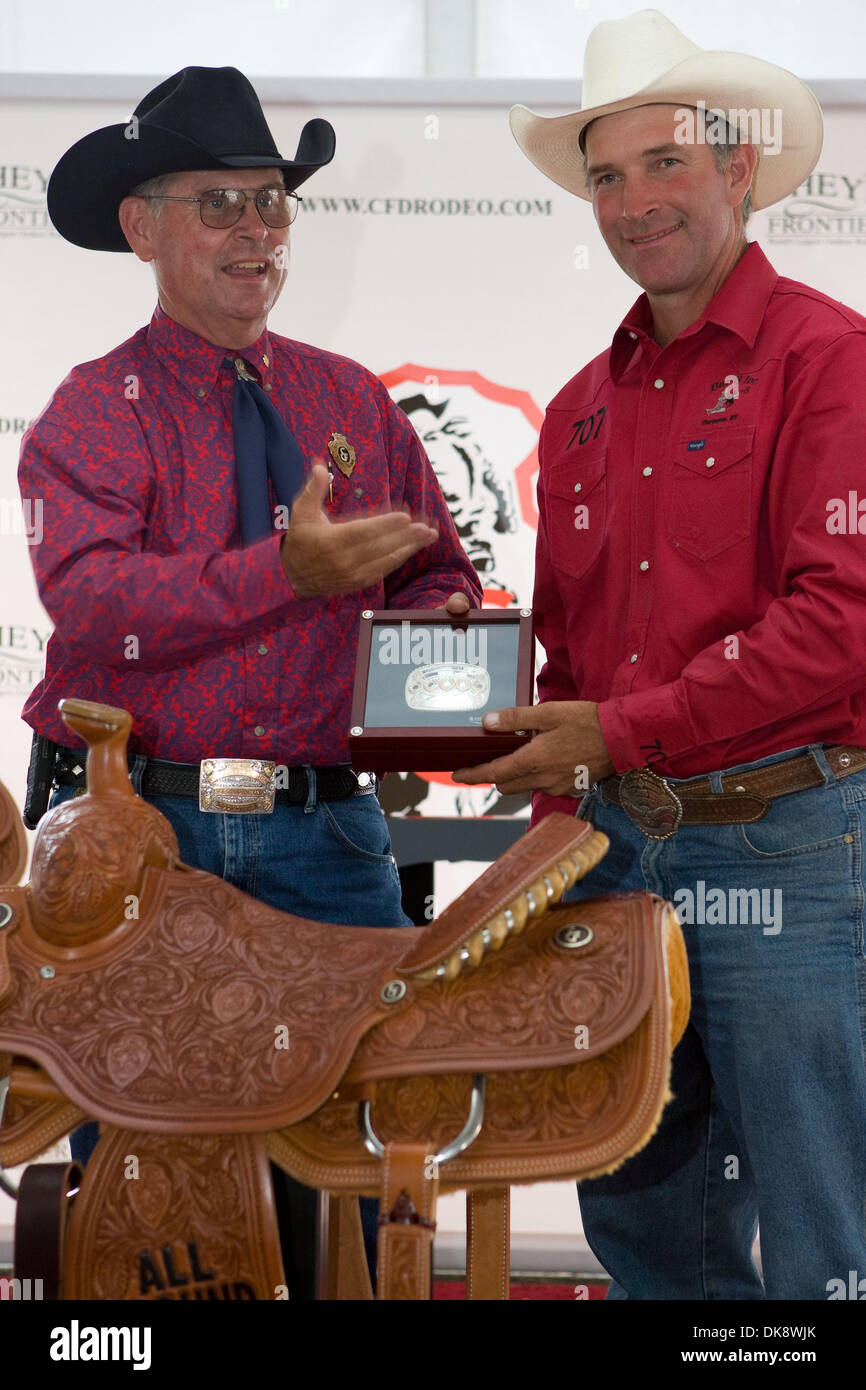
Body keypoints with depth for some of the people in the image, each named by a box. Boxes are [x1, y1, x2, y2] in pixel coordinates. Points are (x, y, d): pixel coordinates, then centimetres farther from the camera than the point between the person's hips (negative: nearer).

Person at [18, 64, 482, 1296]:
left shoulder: (353, 400, 14)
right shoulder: (95, 410, 1)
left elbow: (438, 578, 14)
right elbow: (91, 600, -16)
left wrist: (443, 623, -10)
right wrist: (289, 570, -29)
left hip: (324, 835, 3)